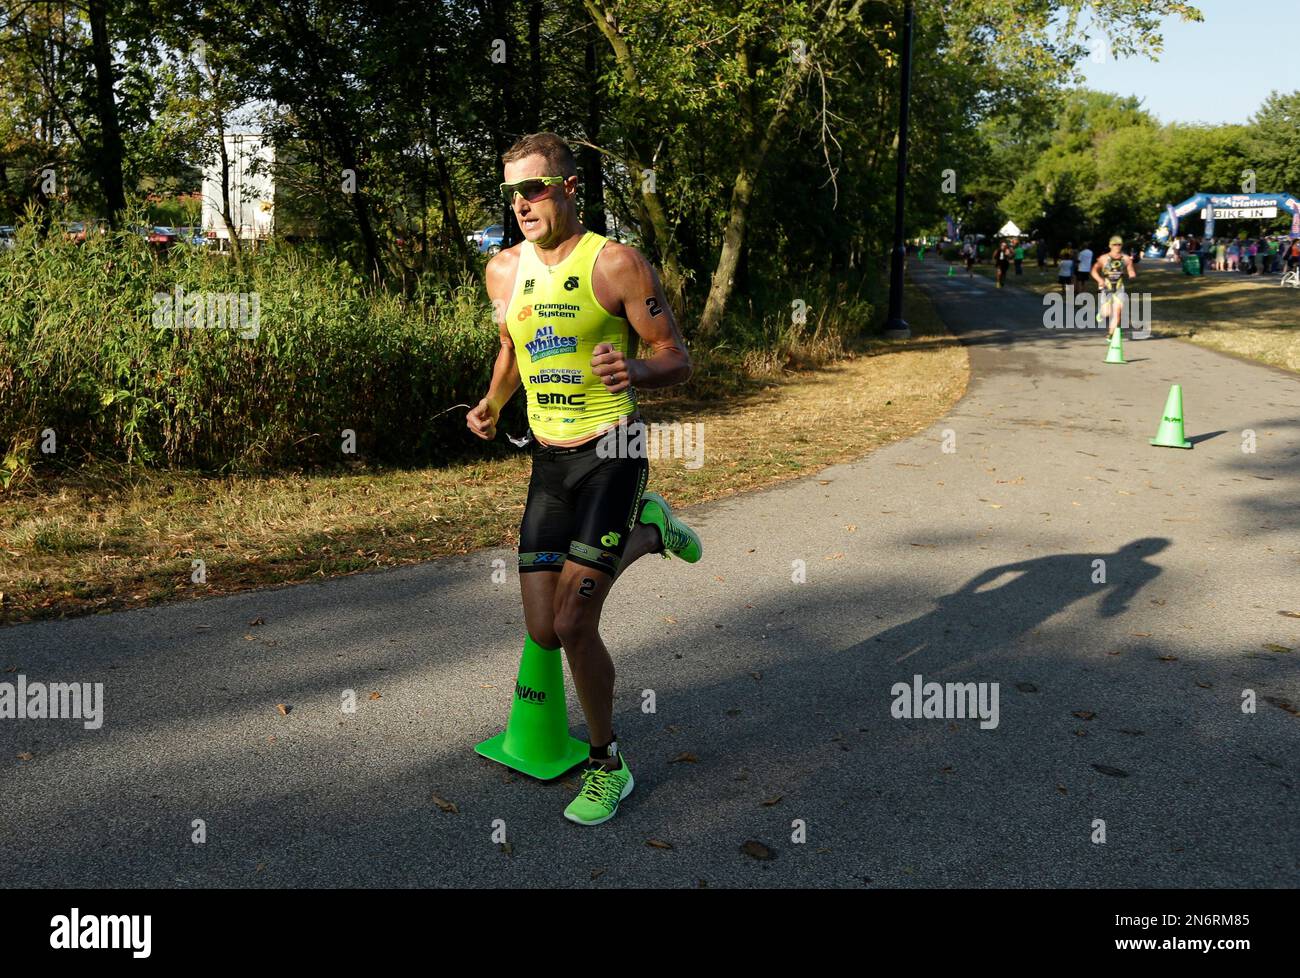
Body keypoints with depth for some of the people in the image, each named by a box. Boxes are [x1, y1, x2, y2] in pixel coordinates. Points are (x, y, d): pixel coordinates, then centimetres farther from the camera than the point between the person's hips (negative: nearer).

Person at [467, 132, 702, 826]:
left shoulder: (615, 263, -10)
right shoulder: (503, 271, 7)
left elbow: (677, 359, -8)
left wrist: (635, 370, -30)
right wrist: (492, 403, 8)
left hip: (610, 452, -6)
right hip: (548, 462, 6)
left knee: (573, 624, -13)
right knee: (544, 634, 4)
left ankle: (607, 766, 13)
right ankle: (644, 531, 31)